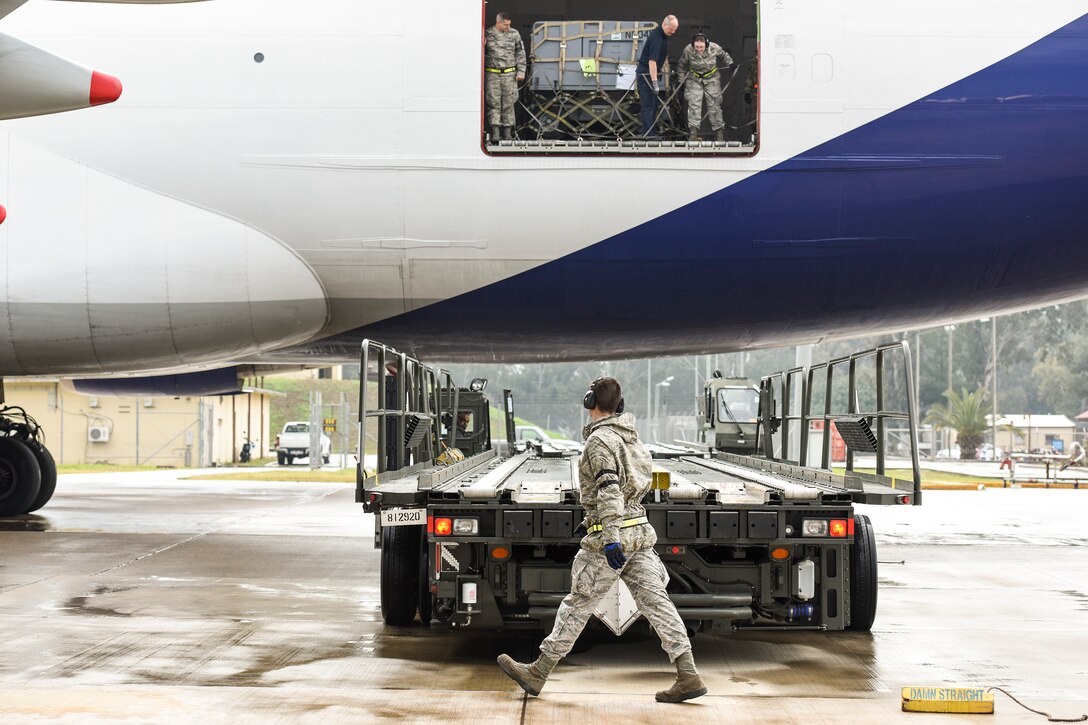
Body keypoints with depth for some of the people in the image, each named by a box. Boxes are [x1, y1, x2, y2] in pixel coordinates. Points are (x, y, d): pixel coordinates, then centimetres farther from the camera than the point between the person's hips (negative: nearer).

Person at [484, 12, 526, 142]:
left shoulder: (514, 34, 4)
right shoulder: (487, 34, 2)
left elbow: (520, 54, 8)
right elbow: (482, 53, 10)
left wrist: (521, 71, 2)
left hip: (509, 74, 1)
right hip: (492, 74, -1)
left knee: (508, 104, 1)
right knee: (494, 103, -3)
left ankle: (508, 132, 7)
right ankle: (495, 133, -2)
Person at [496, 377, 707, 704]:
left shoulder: (600, 440, -12)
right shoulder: (630, 438, 16)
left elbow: (609, 489, -22)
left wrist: (610, 538, -27)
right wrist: (593, 520, 33)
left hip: (612, 534, -8)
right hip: (639, 531, 8)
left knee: (577, 605, 1)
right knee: (655, 603, 3)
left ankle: (538, 673, 10)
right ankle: (688, 676, -4)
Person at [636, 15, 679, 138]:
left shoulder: (663, 35, 6)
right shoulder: (656, 38, -25)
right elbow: (652, 61, -29)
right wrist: (655, 83, -30)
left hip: (651, 72, 10)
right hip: (645, 73, -10)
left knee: (653, 104, 13)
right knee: (648, 105, -10)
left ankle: (652, 132, 19)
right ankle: (649, 134, -10)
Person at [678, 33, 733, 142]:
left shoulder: (714, 48, -19)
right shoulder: (688, 51, -18)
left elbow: (724, 56, 6)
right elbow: (682, 66, 0)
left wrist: (730, 64, -1)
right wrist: (681, 81, 5)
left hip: (712, 79, 0)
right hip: (694, 79, 0)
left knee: (714, 105, 0)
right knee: (694, 104, -14)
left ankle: (719, 132, 9)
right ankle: (693, 132, -15)